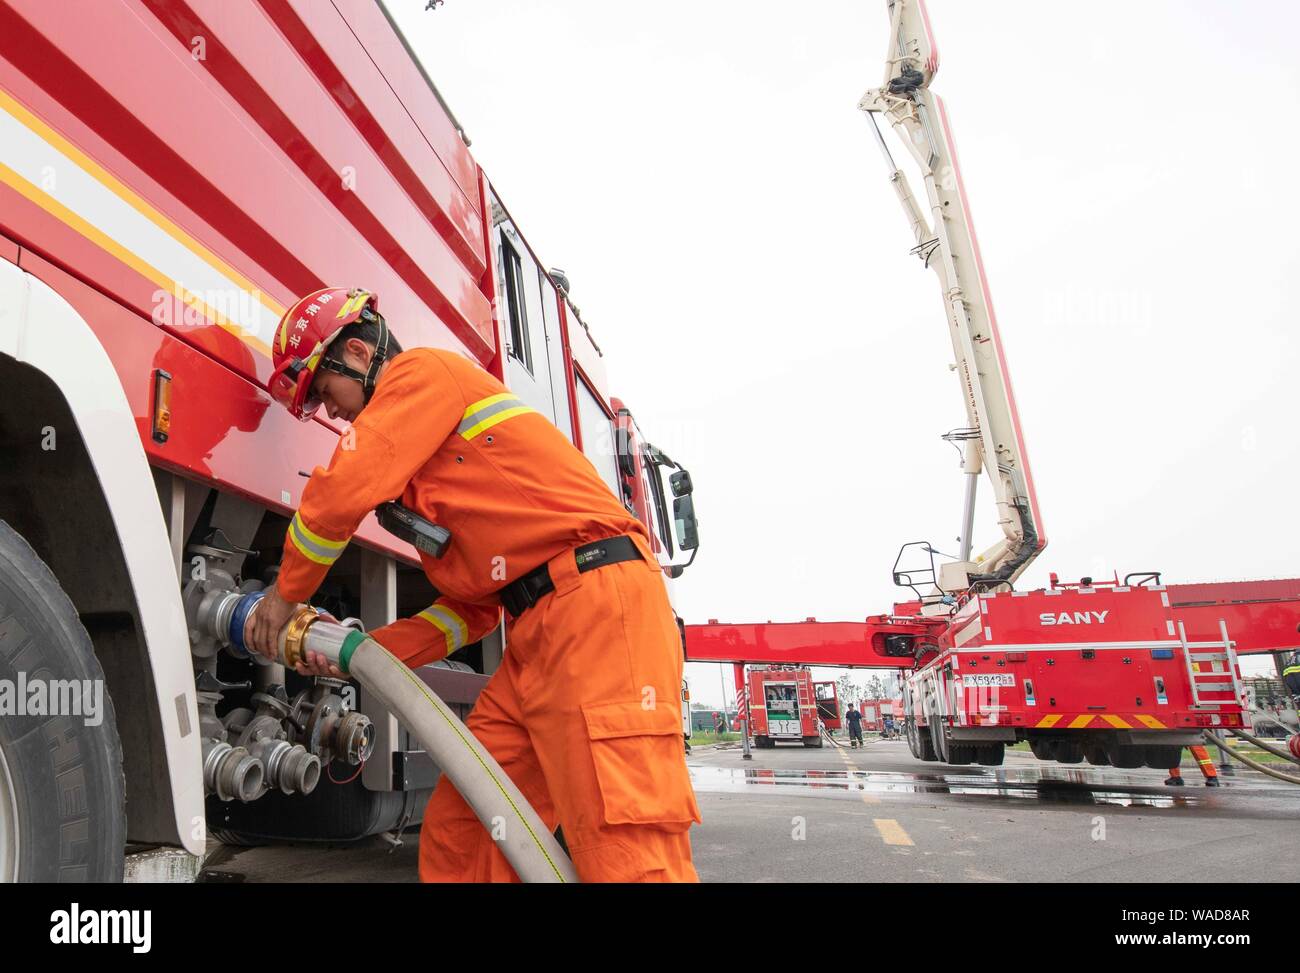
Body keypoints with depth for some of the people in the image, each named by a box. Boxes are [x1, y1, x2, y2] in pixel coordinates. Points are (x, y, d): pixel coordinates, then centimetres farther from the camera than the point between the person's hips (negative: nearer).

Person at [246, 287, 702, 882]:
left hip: (599, 598, -10)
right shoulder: (423, 468, 29)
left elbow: (341, 492, -6)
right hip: (536, 631, 10)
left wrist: (286, 595, 11)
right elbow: (472, 606, 24)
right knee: (456, 837, 8)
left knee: (625, 855, -11)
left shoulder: (422, 371, 4)